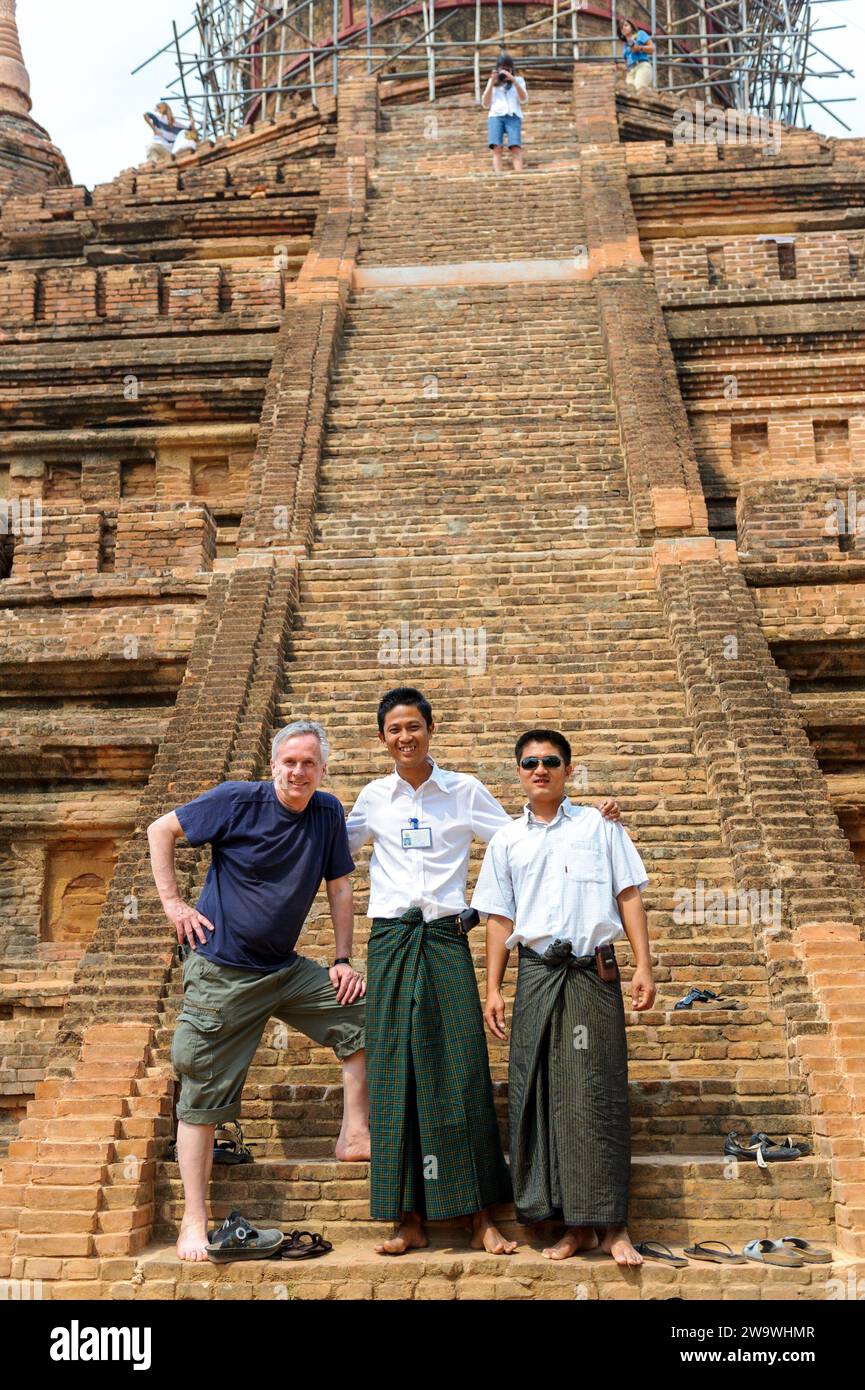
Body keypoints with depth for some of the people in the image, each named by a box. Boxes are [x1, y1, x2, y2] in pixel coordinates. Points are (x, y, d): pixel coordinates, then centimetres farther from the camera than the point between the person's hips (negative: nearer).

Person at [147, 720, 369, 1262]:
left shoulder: (329, 812, -1)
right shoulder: (237, 801, -12)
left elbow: (340, 887, 5)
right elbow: (161, 830, -3)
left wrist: (343, 961, -1)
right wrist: (173, 901, -8)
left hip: (285, 968, 5)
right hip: (222, 972, -4)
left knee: (363, 1012, -6)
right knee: (204, 1095, -1)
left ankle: (354, 1136, 5)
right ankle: (195, 1221, 9)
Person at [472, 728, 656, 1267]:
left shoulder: (598, 826, 7)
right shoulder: (507, 840, 12)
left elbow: (629, 895, 4)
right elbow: (500, 918, 12)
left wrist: (643, 966, -4)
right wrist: (493, 989, 7)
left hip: (594, 970, -2)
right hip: (537, 973, 2)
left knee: (597, 1091, -5)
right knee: (541, 1093, 1)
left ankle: (613, 1224, 3)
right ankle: (576, 1226, 11)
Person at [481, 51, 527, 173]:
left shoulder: (518, 80, 19)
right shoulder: (492, 82, 21)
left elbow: (524, 98, 3)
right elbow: (485, 103, 12)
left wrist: (514, 81, -7)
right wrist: (492, 83, 3)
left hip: (513, 117, -1)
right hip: (496, 116, 1)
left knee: (515, 147, -23)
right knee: (497, 148, -22)